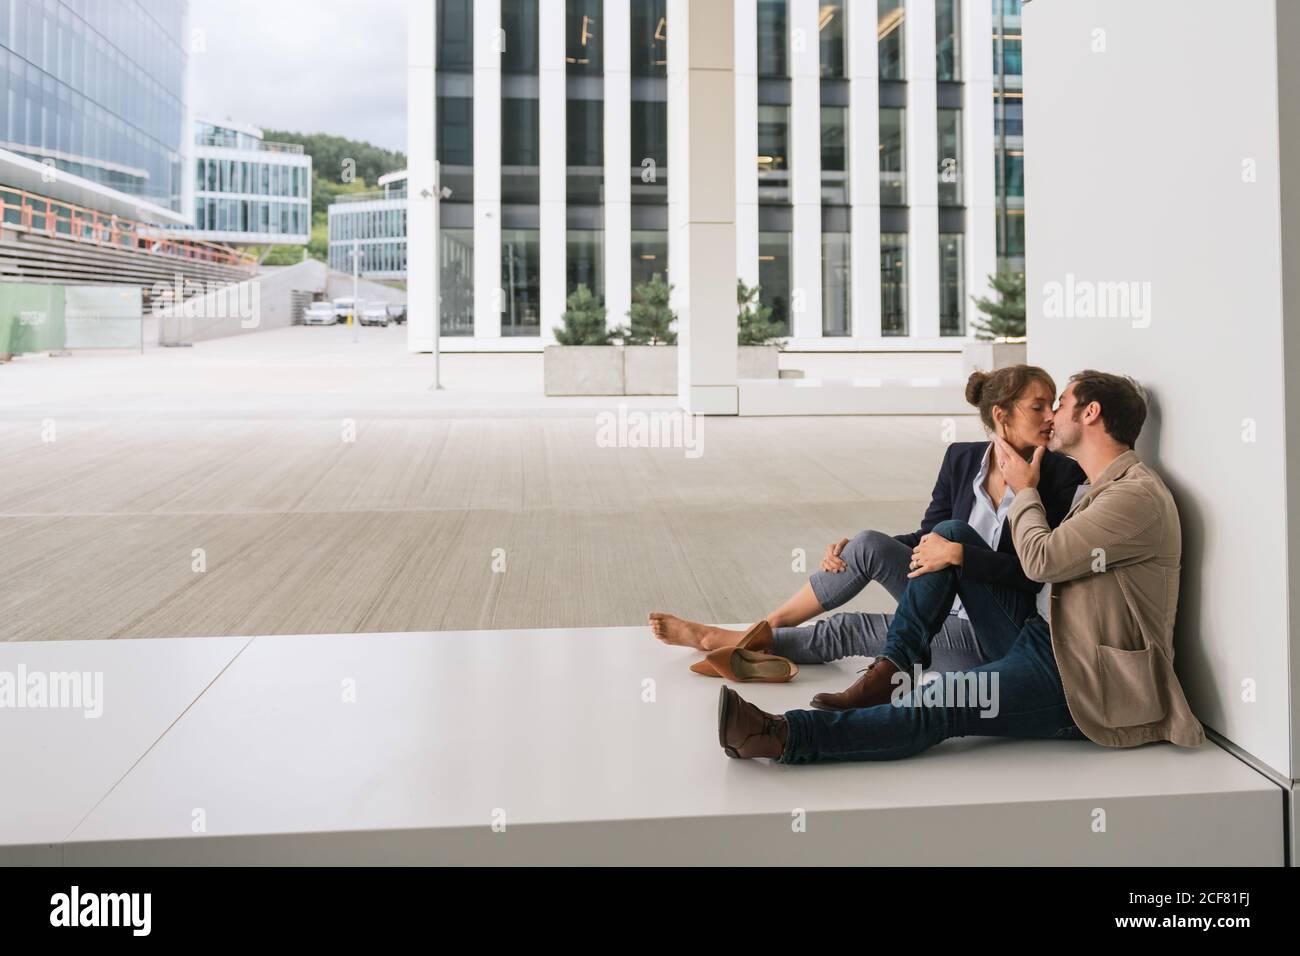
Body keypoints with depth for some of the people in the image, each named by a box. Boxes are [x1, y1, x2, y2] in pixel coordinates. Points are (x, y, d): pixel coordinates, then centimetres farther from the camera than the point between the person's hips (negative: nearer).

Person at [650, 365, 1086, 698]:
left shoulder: (1062, 476, -14)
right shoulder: (962, 458, 0)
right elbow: (928, 538, 6)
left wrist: (960, 553, -31)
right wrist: (852, 552, -8)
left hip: (994, 640, -4)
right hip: (951, 608, 4)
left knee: (849, 631, -15)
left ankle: (762, 631, 10)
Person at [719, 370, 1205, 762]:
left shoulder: (1137, 495, -15)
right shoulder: (1102, 490, 18)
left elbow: (1041, 560, -17)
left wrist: (1024, 489, -1)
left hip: (1088, 683, -9)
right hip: (1048, 642, 9)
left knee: (940, 707, -27)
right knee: (952, 533, -1)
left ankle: (782, 736, -34)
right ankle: (890, 673, -8)